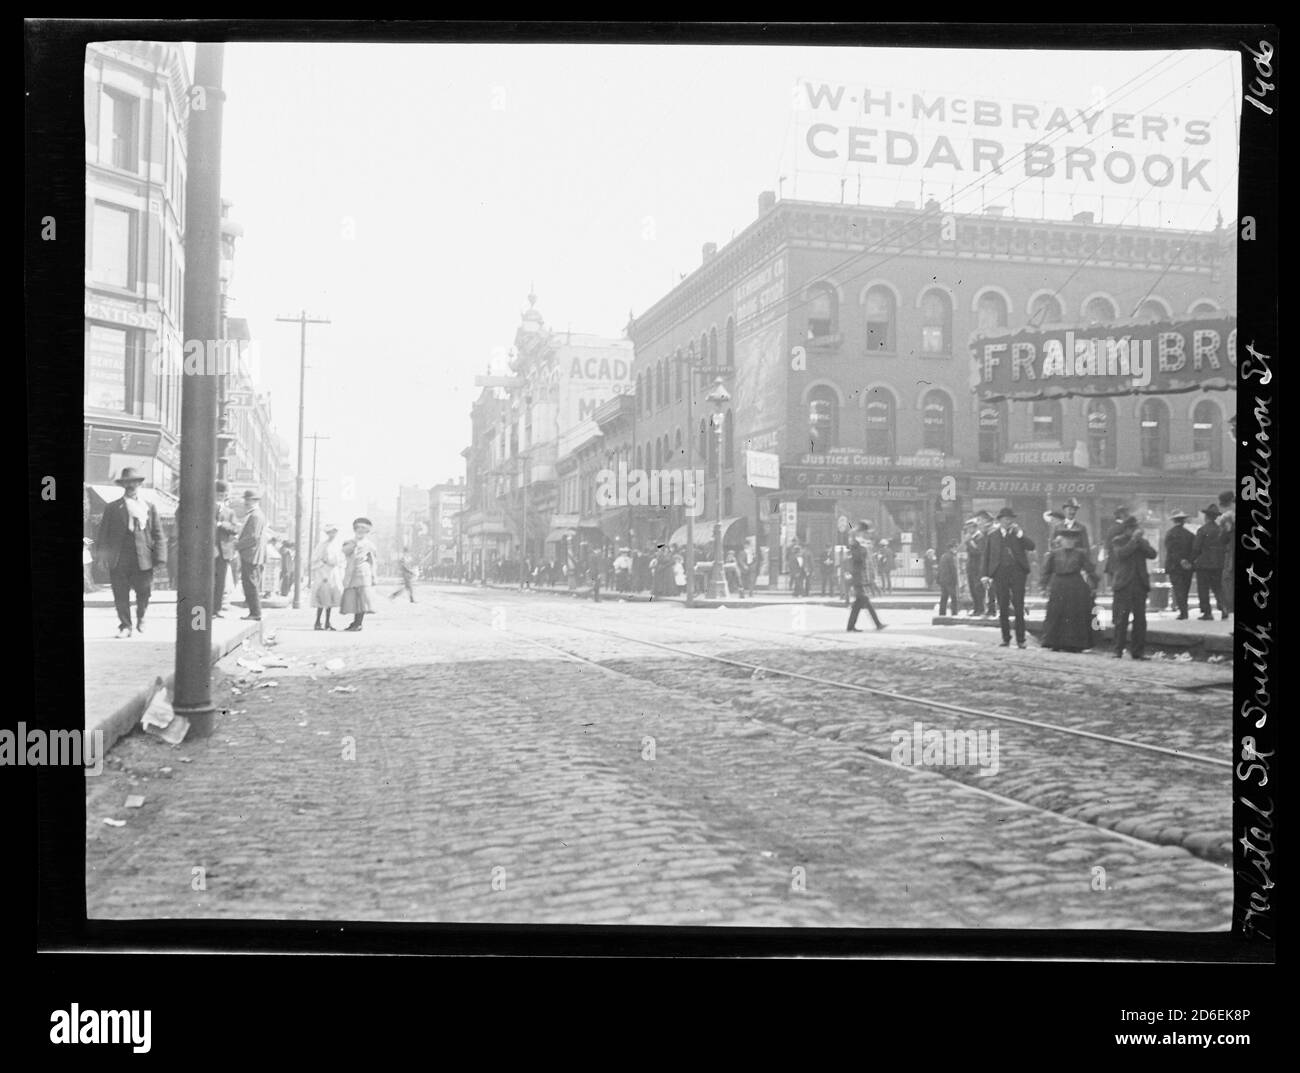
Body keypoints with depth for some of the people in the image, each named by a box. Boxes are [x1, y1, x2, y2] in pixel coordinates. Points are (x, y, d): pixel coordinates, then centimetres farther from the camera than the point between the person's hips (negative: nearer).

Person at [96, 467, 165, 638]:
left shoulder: (150, 508, 8)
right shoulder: (112, 508, 7)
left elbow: (158, 534, 4)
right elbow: (103, 532, 8)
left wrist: (159, 557, -4)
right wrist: (103, 555, 1)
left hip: (143, 559, 0)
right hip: (118, 559, 0)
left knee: (144, 593, 3)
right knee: (121, 596, 2)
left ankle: (141, 618, 30)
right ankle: (125, 626, 13)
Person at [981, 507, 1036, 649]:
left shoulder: (1019, 534, 10)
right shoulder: (993, 536, 10)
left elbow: (1031, 547, -5)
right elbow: (986, 557, 8)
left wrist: (1019, 534, -12)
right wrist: (984, 574, -2)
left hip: (1017, 572, -1)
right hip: (1000, 573, 1)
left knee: (1019, 608, -3)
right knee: (1003, 609, 4)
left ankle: (1020, 640, 1)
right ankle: (1006, 638, 13)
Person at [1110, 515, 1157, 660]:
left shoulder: (1142, 541, 16)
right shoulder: (1117, 541, 4)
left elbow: (1152, 554, 0)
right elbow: (1120, 554, -16)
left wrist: (1141, 541, -8)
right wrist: (1133, 540, -12)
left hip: (1140, 585, 4)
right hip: (1124, 585, -4)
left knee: (1140, 619, 3)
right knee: (1121, 620, -4)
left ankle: (1138, 651, 8)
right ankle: (1118, 651, 1)